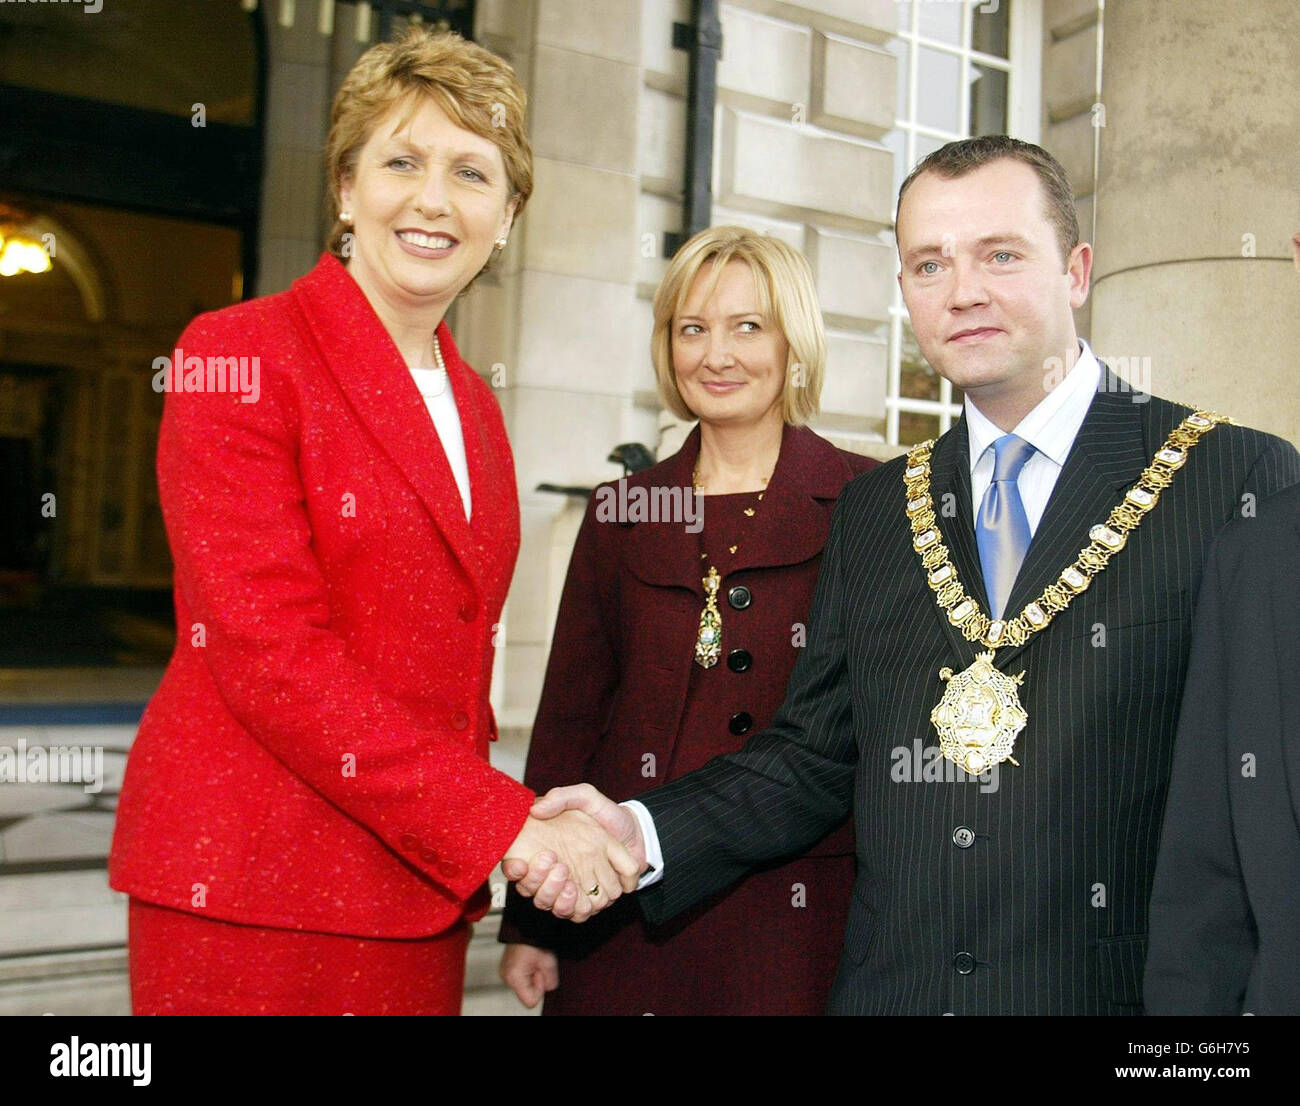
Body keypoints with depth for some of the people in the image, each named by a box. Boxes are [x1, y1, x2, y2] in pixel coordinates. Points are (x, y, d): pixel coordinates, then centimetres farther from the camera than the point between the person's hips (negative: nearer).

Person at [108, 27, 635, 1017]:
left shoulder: (475, 406, 12)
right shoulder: (238, 358, -8)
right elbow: (268, 654, -17)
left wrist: (511, 836, 3)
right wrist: (499, 821, -19)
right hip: (250, 889, -6)